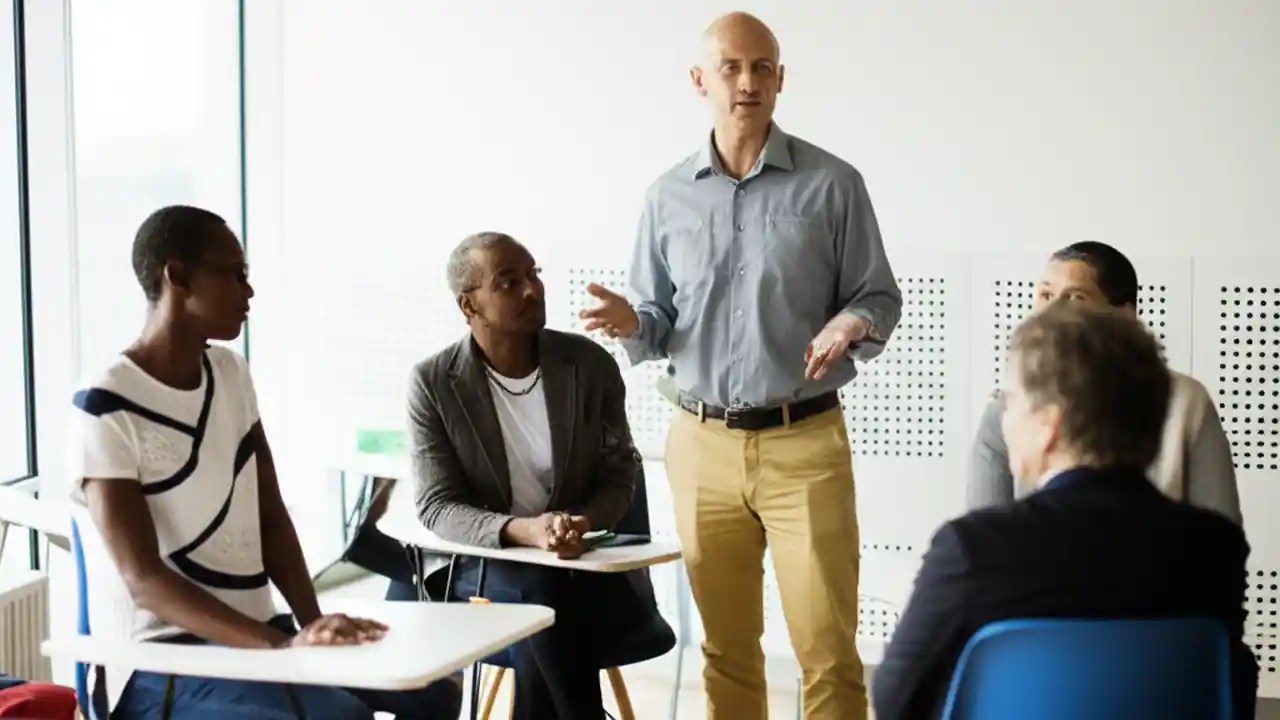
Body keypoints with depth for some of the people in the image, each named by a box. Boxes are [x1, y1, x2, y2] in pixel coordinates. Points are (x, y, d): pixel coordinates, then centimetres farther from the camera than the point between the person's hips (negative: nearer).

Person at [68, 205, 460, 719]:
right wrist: (284, 645, -34)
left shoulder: (231, 374, 9)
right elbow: (143, 577, -23)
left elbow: (270, 519, 8)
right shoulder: (107, 409, -15)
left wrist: (313, 624, -9)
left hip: (252, 633, 8)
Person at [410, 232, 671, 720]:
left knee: (541, 632, -31)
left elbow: (620, 475, 4)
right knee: (541, 594, -33)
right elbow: (437, 507, -10)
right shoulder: (433, 383, -7)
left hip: (575, 560, 1)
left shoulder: (591, 364, -2)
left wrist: (581, 522, -20)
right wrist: (521, 531, -29)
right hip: (477, 562, -1)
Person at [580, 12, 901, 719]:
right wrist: (631, 324, -11)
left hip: (805, 443, -2)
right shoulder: (668, 195, 7)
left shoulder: (832, 184, -2)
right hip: (702, 446, 3)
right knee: (727, 650, 12)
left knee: (828, 650, -1)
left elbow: (881, 298, 3)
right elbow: (658, 325, 12)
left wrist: (853, 324, -19)